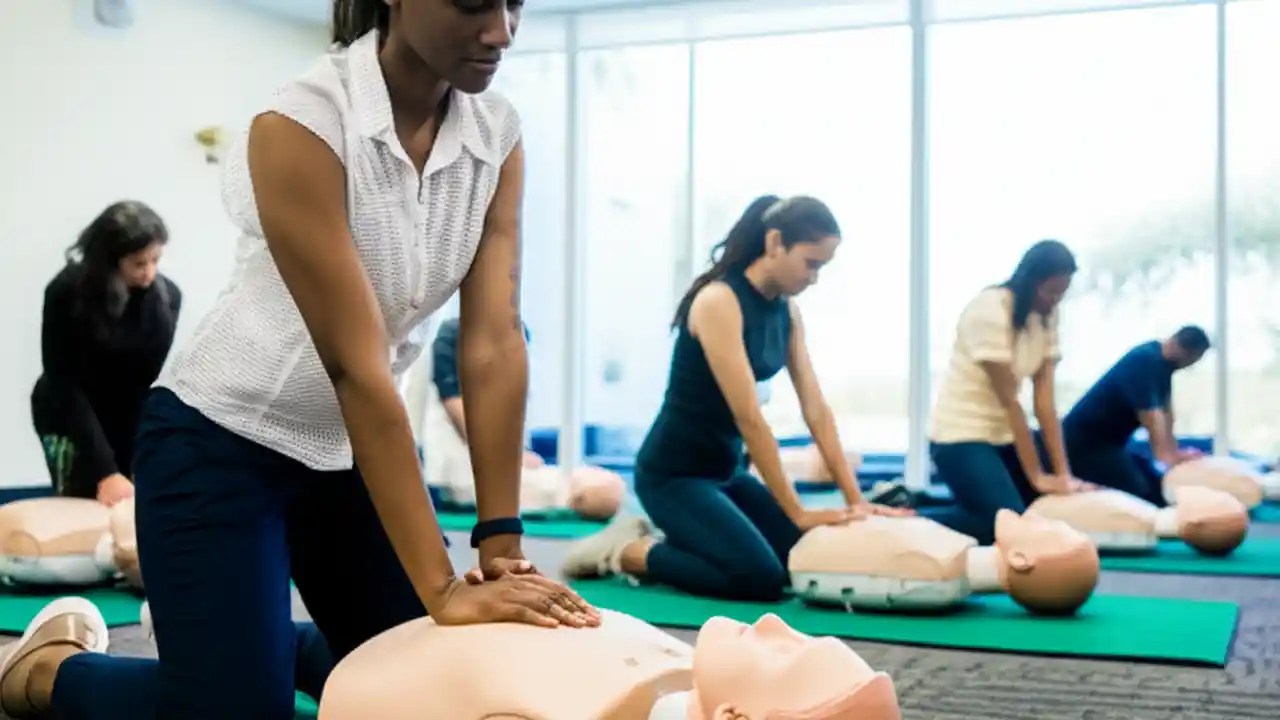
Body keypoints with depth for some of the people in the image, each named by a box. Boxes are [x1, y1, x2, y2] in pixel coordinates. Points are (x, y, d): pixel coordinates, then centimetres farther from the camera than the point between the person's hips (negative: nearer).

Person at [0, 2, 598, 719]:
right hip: (225, 442, -6)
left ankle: (243, 628, 35)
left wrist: (502, 546, -19)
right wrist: (442, 587, -32)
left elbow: (495, 343, -13)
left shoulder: (498, 134, -9)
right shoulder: (301, 124, -27)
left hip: (353, 445, 7)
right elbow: (354, 364, -31)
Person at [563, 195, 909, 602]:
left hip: (727, 470, 9)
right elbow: (749, 418, -25)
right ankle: (626, 551, -1)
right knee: (761, 578, -22)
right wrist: (797, 513, -24)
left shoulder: (786, 310, 5)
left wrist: (855, 498, -4)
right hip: (673, 472, -9)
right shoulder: (718, 301, -22)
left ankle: (664, 542, 14)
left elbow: (816, 410, 2)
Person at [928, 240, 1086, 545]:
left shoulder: (1047, 315, 2)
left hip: (1003, 433, 8)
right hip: (961, 434, -8)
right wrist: (1037, 476, -18)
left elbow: (1045, 397, -3)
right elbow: (1008, 398, -20)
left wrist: (1063, 473, -10)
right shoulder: (990, 310, -20)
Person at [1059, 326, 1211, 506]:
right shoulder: (1144, 361, -23)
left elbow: (1165, 409, 5)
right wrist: (1167, 454, -28)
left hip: (1108, 440, 10)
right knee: (1138, 496, -20)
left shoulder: (1163, 360, 6)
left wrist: (1173, 453, 1)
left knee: (1155, 488, 7)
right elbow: (1150, 413, -27)